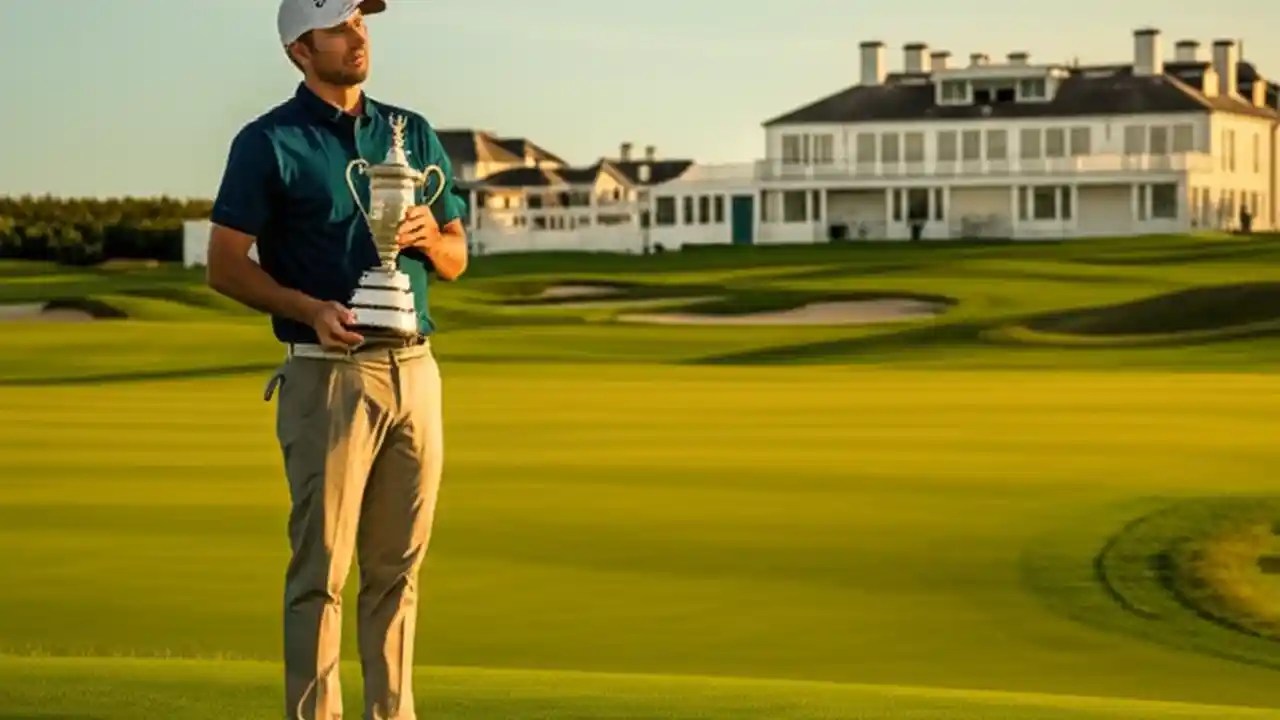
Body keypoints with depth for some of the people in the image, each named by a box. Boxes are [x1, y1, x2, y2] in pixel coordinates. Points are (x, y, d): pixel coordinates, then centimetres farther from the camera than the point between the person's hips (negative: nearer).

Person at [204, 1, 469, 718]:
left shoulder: (414, 133, 14)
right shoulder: (269, 142, -2)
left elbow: (455, 260, 17)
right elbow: (226, 264, -4)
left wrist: (430, 237, -6)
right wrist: (310, 309, -18)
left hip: (415, 369, 5)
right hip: (328, 372, -5)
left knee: (398, 568, 8)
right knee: (322, 569, -4)